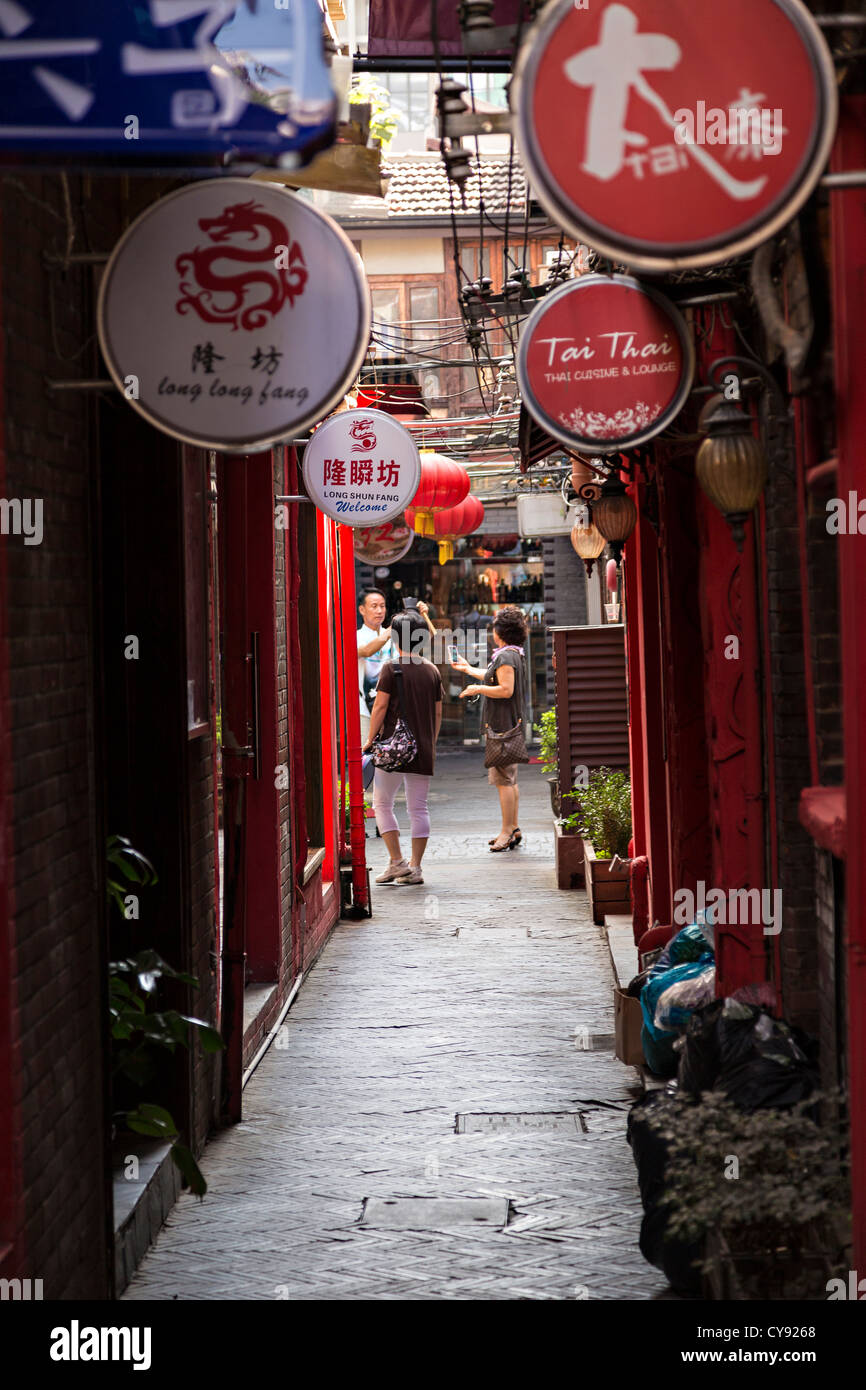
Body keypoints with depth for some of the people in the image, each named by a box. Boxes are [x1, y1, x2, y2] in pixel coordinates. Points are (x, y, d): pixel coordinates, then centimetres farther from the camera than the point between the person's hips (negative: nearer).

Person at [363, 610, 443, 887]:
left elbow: (380, 706, -10)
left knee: (382, 804, 7)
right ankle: (415, 868, 7)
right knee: (418, 808, 7)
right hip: (423, 750, 5)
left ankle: (397, 862, -1)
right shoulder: (432, 670, 8)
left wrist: (370, 740, -1)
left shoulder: (392, 668, -7)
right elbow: (438, 712, 11)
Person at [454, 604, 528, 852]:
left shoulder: (506, 657, -16)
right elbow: (495, 678, 33)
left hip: (502, 727, -11)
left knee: (504, 780, -8)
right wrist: (468, 669, 46)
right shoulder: (514, 655, 16)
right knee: (509, 780, 15)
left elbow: (506, 689, -25)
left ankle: (507, 832, -7)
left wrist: (477, 689, -12)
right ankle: (513, 829, 20)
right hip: (509, 725, 11)